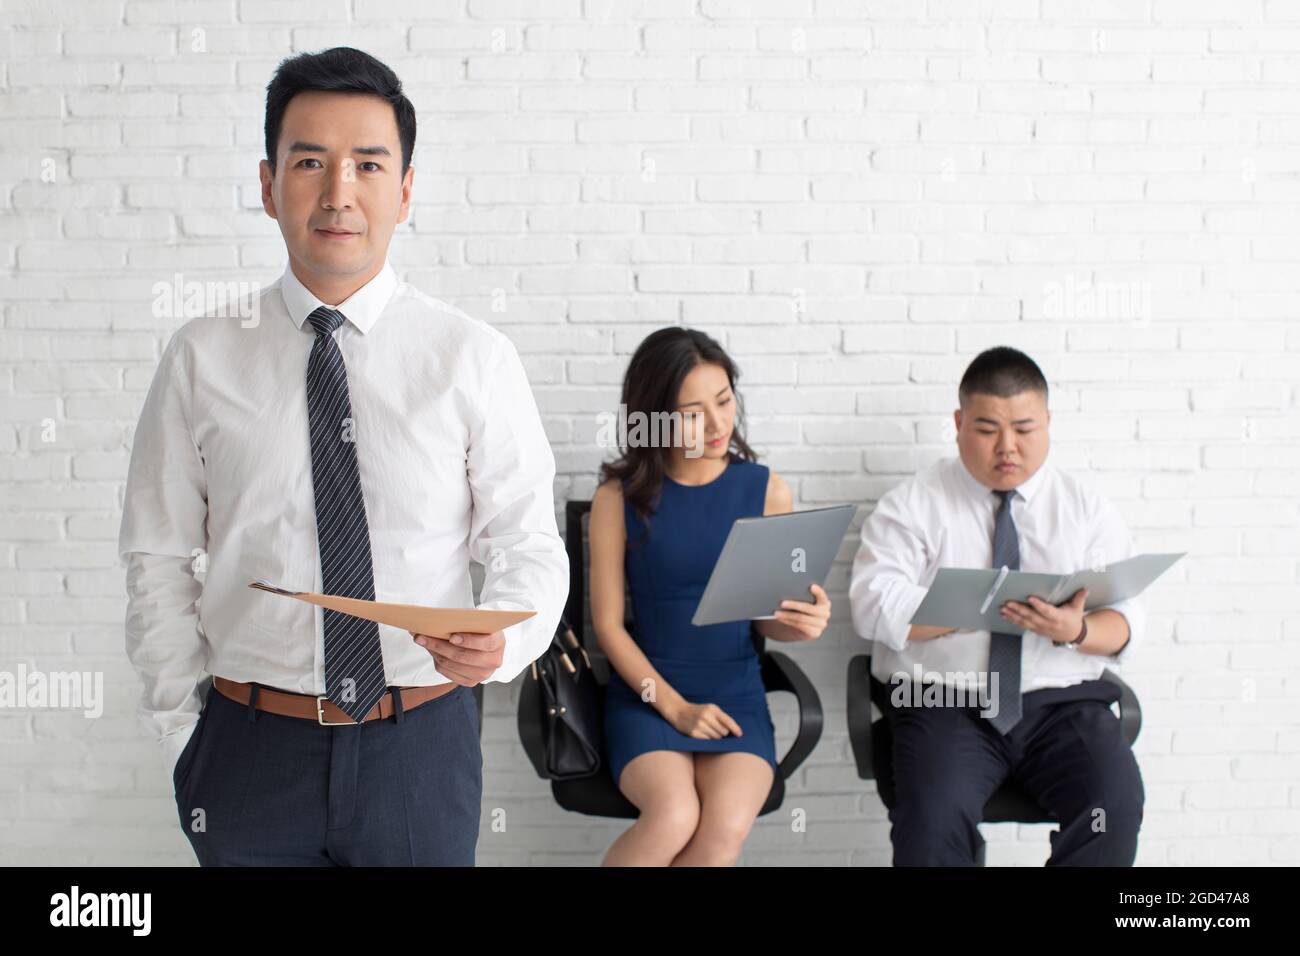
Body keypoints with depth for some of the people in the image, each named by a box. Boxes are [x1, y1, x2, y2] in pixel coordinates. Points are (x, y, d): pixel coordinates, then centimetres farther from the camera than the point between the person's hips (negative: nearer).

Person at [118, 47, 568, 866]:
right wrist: (187, 734, -2)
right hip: (251, 748, 1)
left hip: (423, 744, 0)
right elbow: (160, 562, 3)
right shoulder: (202, 358, 0)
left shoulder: (474, 358, -3)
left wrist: (500, 639, -20)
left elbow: (530, 545, 0)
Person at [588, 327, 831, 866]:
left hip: (736, 693, 2)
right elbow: (608, 624, -2)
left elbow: (768, 619, 5)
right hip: (646, 691, -1)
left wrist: (802, 623, -18)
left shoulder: (767, 490, -1)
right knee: (673, 818, -29)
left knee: (727, 827, -27)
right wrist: (673, 705, -11)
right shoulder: (620, 497, -5)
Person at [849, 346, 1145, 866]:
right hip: (946, 703, -2)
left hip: (1063, 702, 2)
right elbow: (873, 607, -7)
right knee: (933, 820, -29)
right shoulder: (913, 504, 6)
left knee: (1116, 808, -24)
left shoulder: (1087, 507, 12)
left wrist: (1076, 630, -18)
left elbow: (1125, 626, 5)